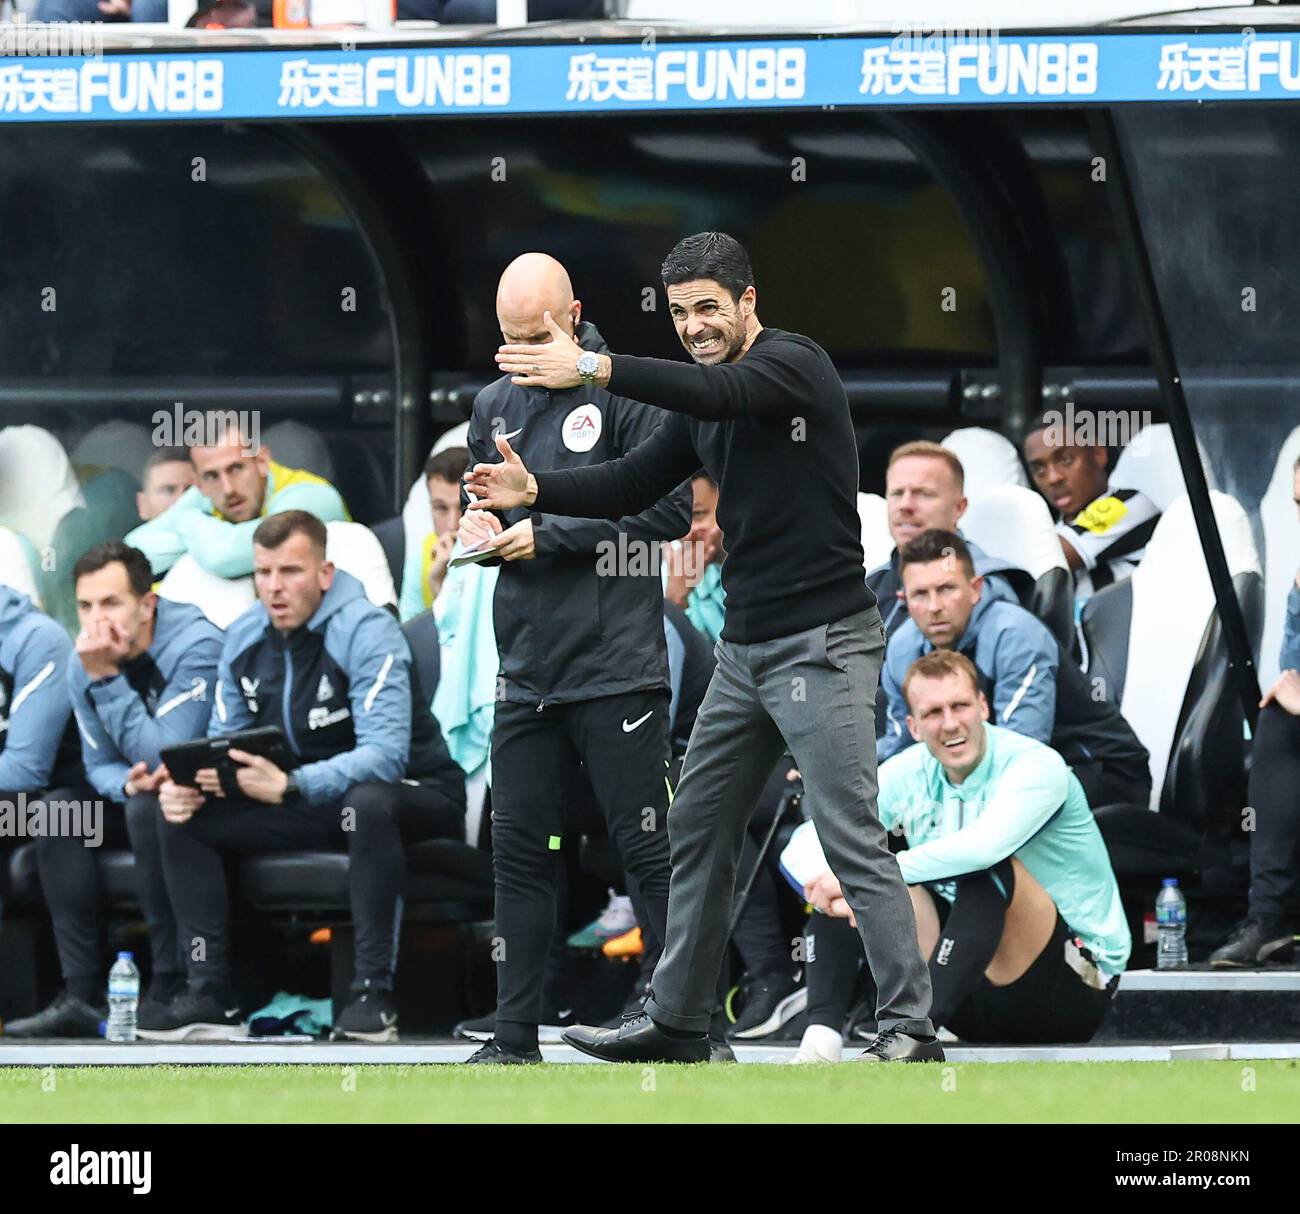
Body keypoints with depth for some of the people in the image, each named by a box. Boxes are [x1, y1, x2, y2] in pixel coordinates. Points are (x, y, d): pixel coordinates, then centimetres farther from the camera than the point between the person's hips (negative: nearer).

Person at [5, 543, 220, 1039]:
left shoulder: (195, 645, -23)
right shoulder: (83, 660, -2)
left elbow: (164, 758, -28)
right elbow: (100, 766, 2)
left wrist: (107, 679, -30)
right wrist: (128, 783, -23)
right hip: (140, 798, 7)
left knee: (148, 809, -34)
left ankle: (169, 990, -29)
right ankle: (82, 995, -17)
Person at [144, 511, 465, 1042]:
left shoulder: (366, 631, -21)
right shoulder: (244, 638, 0)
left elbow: (386, 754, -32)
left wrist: (288, 786, -44)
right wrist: (185, 784, -21)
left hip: (412, 792, -7)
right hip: (304, 803, 7)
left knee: (369, 802, -41)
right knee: (184, 815, -8)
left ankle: (374, 993, -35)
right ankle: (209, 995, -9)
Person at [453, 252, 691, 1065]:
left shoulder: (622, 393, -5)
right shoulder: (494, 406, 16)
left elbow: (673, 508, -11)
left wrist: (548, 533, -12)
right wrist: (480, 524, 2)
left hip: (616, 669, -6)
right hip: (526, 676, 6)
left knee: (651, 853, -5)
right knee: (520, 855, 6)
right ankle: (516, 1041, 11)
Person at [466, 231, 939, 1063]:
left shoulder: (795, 364, -12)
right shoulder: (704, 409, 14)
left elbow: (722, 393, -31)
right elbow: (631, 487, 12)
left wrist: (593, 369, -41)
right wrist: (533, 490, -6)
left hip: (822, 647, -9)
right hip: (746, 650, 9)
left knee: (854, 842, -10)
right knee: (698, 832, 12)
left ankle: (910, 1028, -7)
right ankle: (678, 1023, 20)